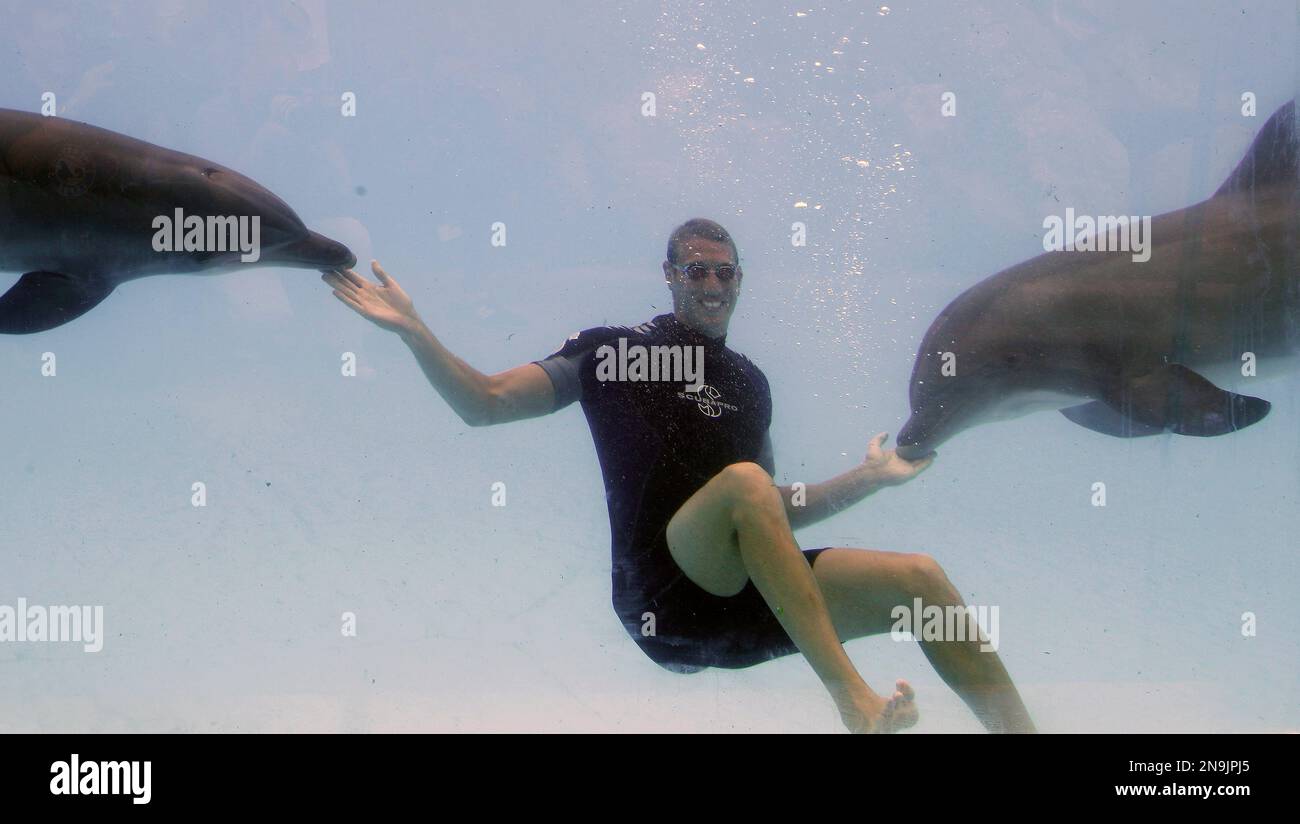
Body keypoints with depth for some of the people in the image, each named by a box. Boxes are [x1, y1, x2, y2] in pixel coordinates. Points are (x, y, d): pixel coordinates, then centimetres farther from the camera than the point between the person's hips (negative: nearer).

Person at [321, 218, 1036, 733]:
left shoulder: (748, 382, 21)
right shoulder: (614, 350, 7)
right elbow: (485, 404, 2)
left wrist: (869, 478, 19)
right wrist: (414, 332, -10)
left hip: (748, 600, 5)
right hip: (663, 600, -5)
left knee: (919, 578, -14)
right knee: (743, 480, -35)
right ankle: (851, 697, -40)